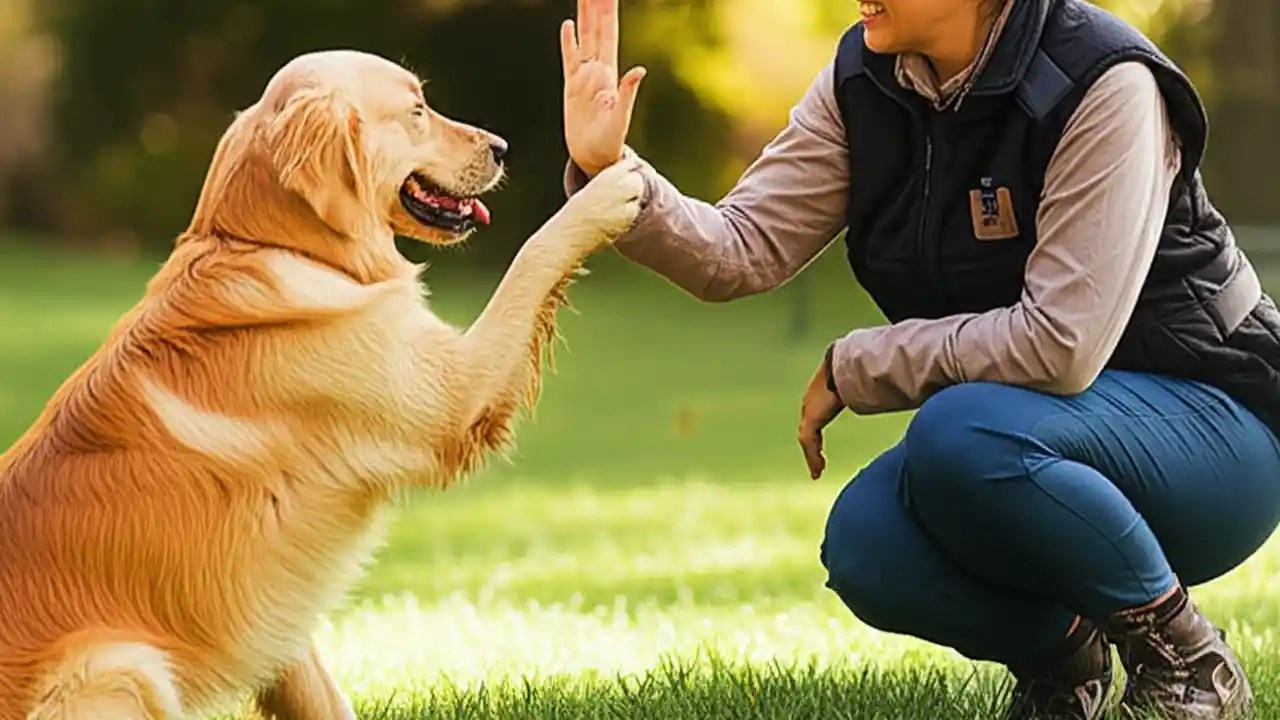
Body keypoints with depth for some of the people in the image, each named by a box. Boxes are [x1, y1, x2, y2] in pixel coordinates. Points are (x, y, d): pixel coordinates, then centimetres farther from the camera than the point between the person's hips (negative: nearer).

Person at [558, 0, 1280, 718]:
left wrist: (852, 367, -17)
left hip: (1207, 422, -5)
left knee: (963, 434, -33)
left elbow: (1060, 343, -28)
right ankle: (1056, 646, 6)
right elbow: (739, 252, -7)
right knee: (866, 544, -24)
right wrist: (607, 169, -24)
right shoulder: (863, 82, -2)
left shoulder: (1105, 83, -22)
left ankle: (1185, 653, -12)